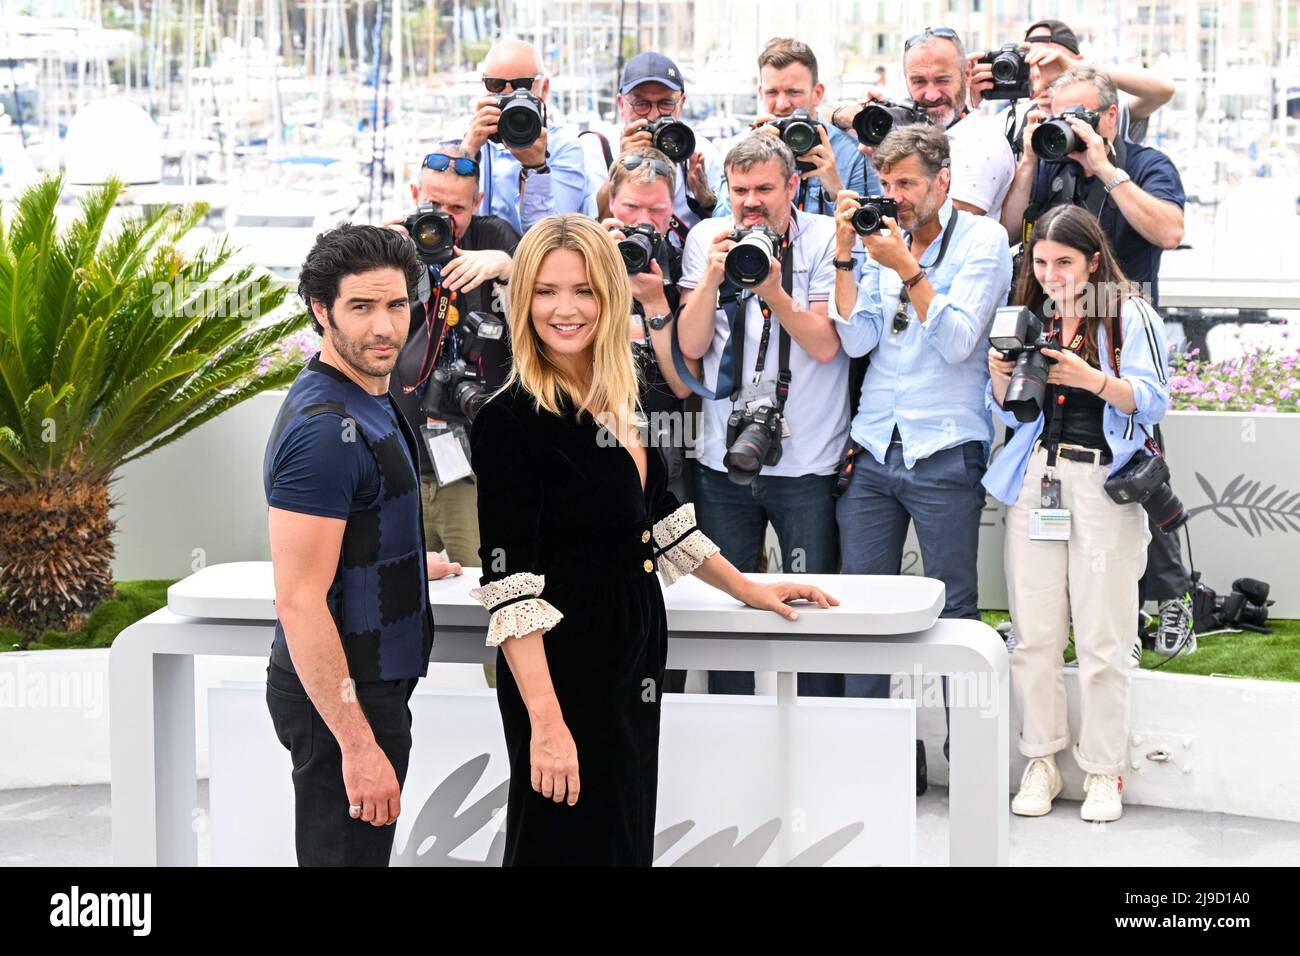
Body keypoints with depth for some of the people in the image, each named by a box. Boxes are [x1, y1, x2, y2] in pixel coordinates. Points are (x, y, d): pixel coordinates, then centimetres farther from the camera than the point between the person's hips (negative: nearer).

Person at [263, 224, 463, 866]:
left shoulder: (367, 403, 10)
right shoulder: (325, 428, -22)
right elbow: (299, 601, -26)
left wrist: (409, 563, 42)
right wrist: (358, 743, -28)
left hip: (373, 684, 10)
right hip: (342, 698, -10)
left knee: (361, 851, 20)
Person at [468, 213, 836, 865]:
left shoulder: (620, 401, 7)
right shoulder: (512, 420, -16)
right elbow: (510, 585, -20)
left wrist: (749, 590, 24)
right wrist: (546, 720, -24)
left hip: (636, 659, 8)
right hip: (563, 671, -7)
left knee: (629, 838, 15)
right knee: (574, 842, 1)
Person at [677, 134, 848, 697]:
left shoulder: (825, 239, -2)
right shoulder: (707, 239, 5)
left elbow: (826, 344, -11)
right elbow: (691, 346, -2)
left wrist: (772, 290, -23)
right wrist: (712, 277, -16)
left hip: (806, 461, -3)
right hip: (723, 461, 3)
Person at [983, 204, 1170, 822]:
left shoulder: (1130, 316, 1)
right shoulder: (1029, 317, 15)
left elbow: (1153, 401, -7)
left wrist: (1092, 378, -21)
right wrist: (1001, 376, -4)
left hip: (1105, 485, -4)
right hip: (1036, 480, 4)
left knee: (1102, 640, -2)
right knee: (1035, 634, 1)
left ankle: (1103, 770, 8)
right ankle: (1041, 761, 12)